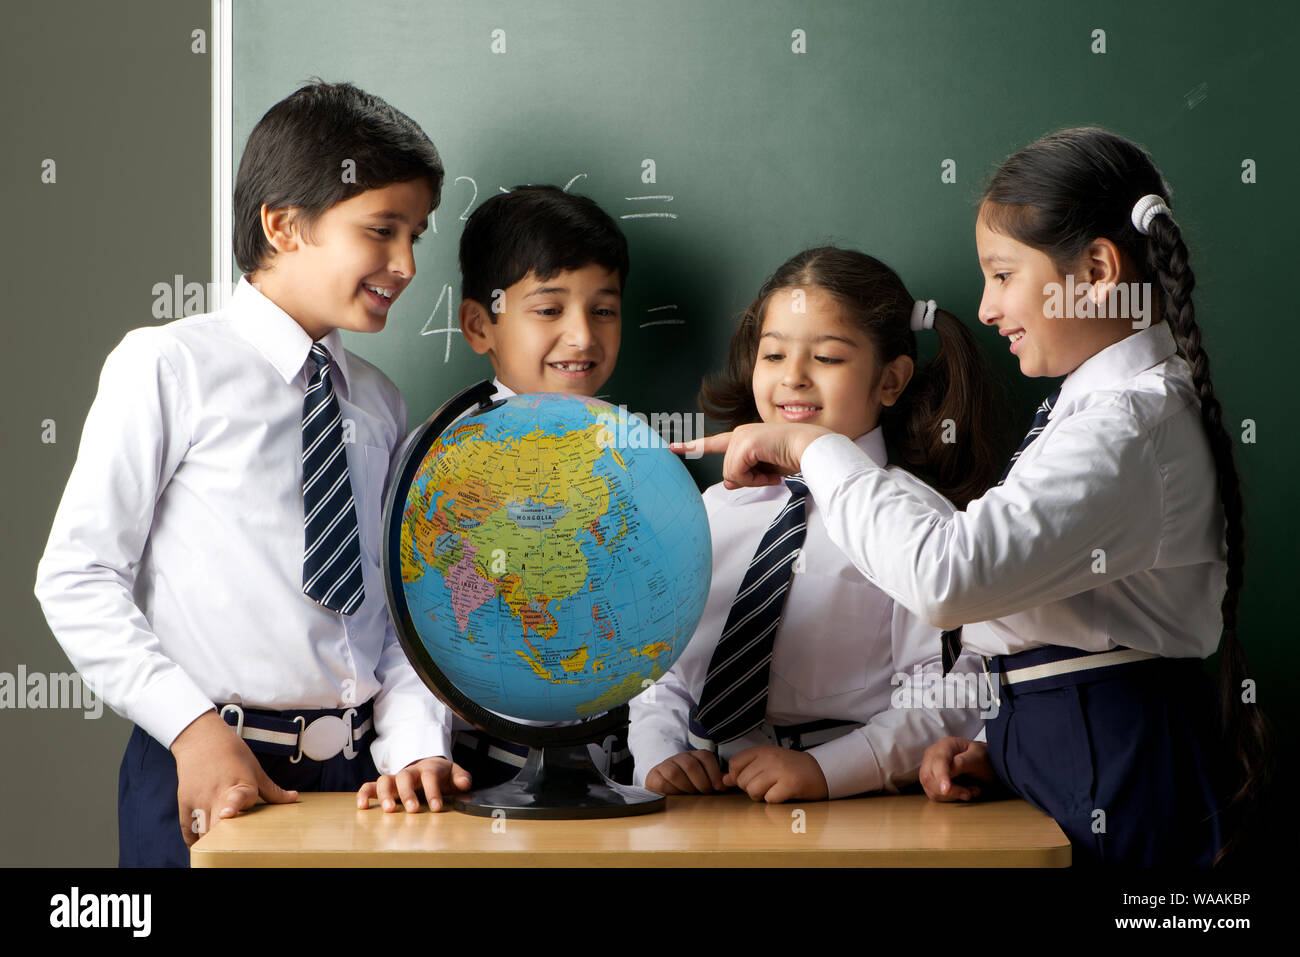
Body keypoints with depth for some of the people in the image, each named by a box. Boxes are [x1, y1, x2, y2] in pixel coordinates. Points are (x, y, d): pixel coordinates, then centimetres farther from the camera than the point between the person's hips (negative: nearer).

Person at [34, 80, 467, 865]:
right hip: (209, 780, -4)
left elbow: (402, 602, 10)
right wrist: (195, 729, -15)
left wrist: (415, 744, -5)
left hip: (360, 775, 5)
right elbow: (78, 577, -8)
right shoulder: (169, 367, -5)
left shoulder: (380, 404, 11)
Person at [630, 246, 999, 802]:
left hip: (847, 810, -5)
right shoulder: (717, 510, 17)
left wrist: (825, 769, -18)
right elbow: (661, 665, 16)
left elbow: (946, 697, -7)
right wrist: (659, 757, -3)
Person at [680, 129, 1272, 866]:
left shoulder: (1131, 425, -18)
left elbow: (949, 575, -30)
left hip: (1108, 786, -9)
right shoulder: (1115, 405, 16)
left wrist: (814, 448, -20)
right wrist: (999, 744, 9)